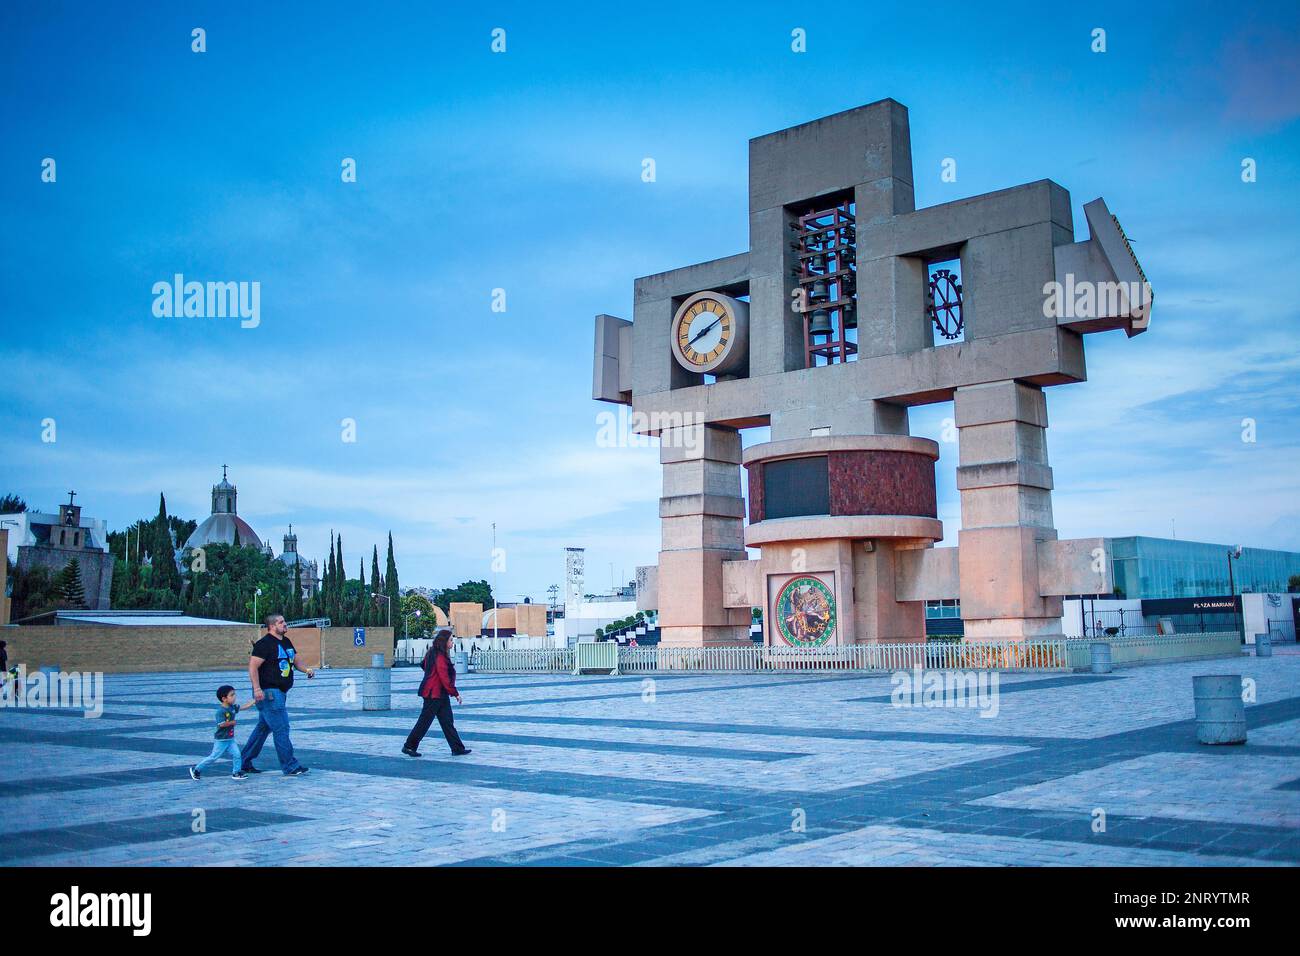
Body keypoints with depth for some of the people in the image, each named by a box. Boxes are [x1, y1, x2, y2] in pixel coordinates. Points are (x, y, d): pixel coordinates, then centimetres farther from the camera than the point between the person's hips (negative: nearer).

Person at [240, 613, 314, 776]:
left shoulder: (286, 641, 15)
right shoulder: (265, 643, -13)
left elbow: (295, 661, 22)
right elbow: (253, 666, -18)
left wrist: (306, 670, 2)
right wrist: (257, 689, -26)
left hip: (280, 692, 10)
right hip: (268, 692, -10)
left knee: (264, 727, 17)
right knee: (281, 728, -8)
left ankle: (244, 762, 27)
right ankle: (290, 766, -3)